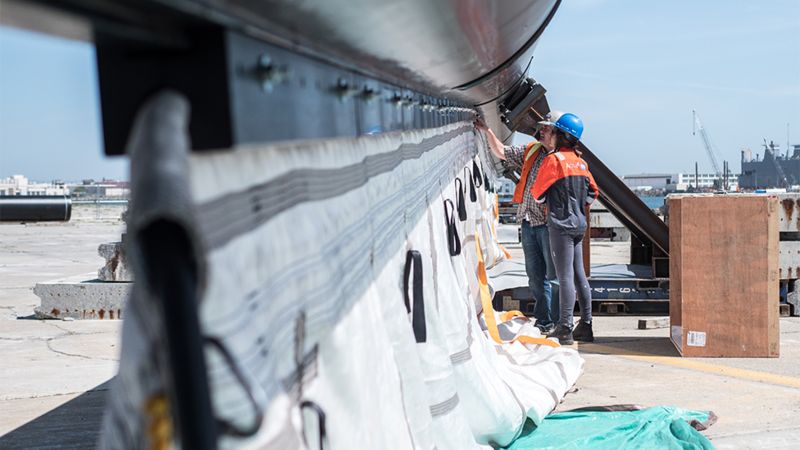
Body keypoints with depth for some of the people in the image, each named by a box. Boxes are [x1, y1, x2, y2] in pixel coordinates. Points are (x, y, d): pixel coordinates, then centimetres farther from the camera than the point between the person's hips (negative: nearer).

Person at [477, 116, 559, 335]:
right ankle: (544, 322, 18)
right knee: (536, 277, 10)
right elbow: (502, 152, 20)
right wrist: (488, 131, 11)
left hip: (549, 224, -6)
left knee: (555, 276, -2)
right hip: (528, 224, 6)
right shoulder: (531, 150, 13)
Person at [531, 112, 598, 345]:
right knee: (579, 275, 11)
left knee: (565, 277, -7)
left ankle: (564, 329, -4)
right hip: (578, 223, 8)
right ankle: (585, 326, 14)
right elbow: (593, 192, 17)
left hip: (560, 224, -8)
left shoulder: (553, 159, -11)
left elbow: (537, 192, -4)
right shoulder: (580, 161, 11)